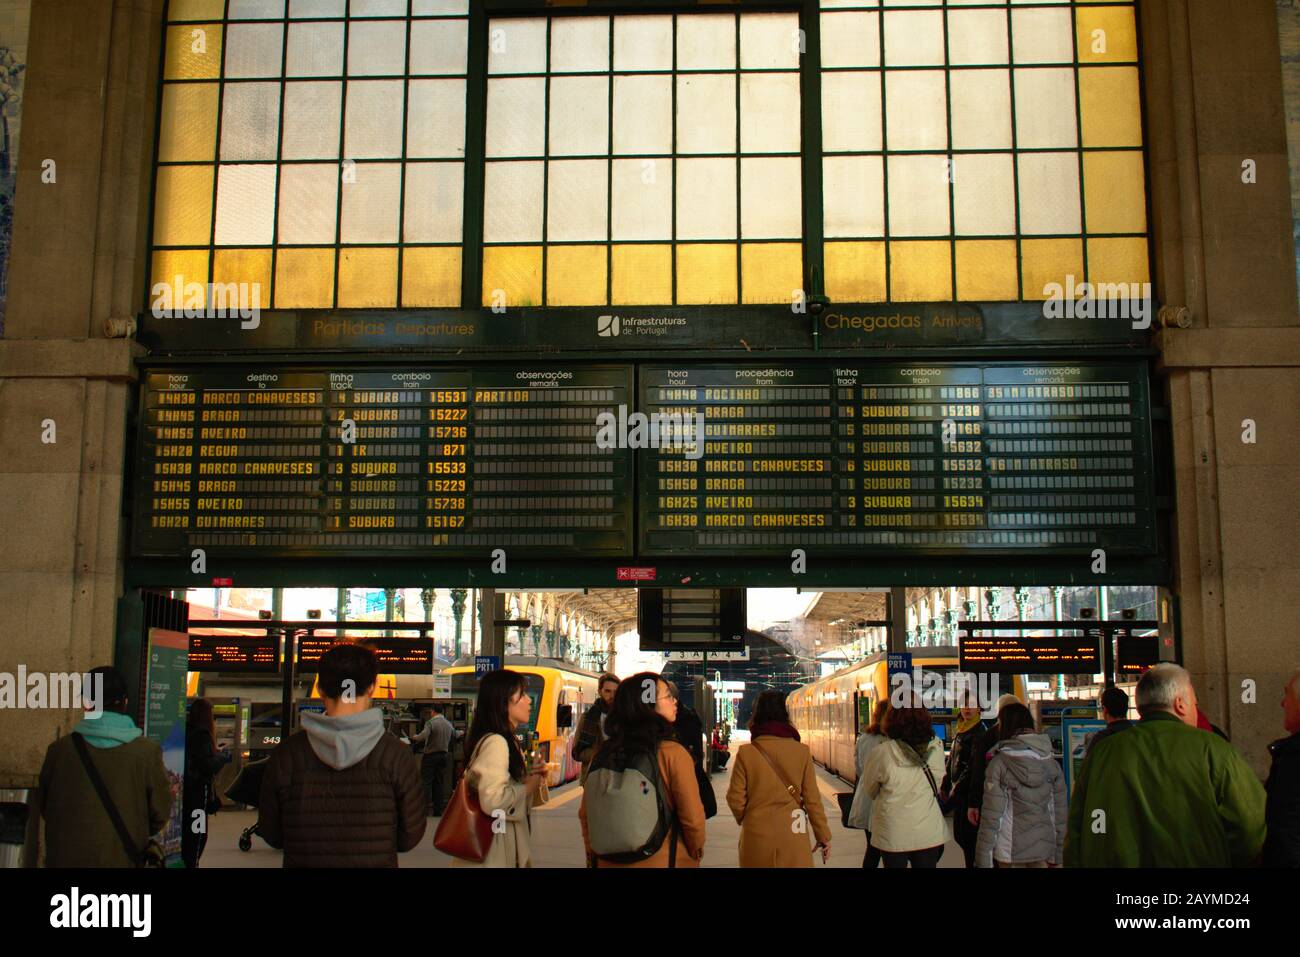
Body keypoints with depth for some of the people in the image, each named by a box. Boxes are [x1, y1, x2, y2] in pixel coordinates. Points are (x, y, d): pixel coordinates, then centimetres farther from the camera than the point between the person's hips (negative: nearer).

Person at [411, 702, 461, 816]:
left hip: (430, 756, -6)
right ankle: (438, 810, 10)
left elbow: (424, 736, -30)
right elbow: (456, 735, 23)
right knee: (439, 783, 9)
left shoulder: (430, 722, -14)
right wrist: (461, 733, 45)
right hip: (444, 755, 6)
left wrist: (415, 738, -10)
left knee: (426, 782, -2)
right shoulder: (449, 724, 7)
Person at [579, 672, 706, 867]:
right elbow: (692, 817, -15)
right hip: (663, 860, -4)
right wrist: (696, 852, 5)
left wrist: (594, 855, 16)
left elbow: (585, 814, 2)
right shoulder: (673, 754, -17)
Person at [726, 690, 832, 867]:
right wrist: (823, 835, 8)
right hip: (792, 835, 0)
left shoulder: (746, 752, -9)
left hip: (757, 835, 0)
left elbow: (736, 799, -4)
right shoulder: (802, 751, -6)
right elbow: (812, 798, -3)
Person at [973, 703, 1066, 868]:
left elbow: (991, 815, -13)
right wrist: (1057, 856, 14)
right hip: (1044, 847, 4)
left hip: (1011, 851, -4)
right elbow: (1059, 811, 4)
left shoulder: (999, 763, -11)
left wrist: (983, 860, -8)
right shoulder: (1051, 763, 1)